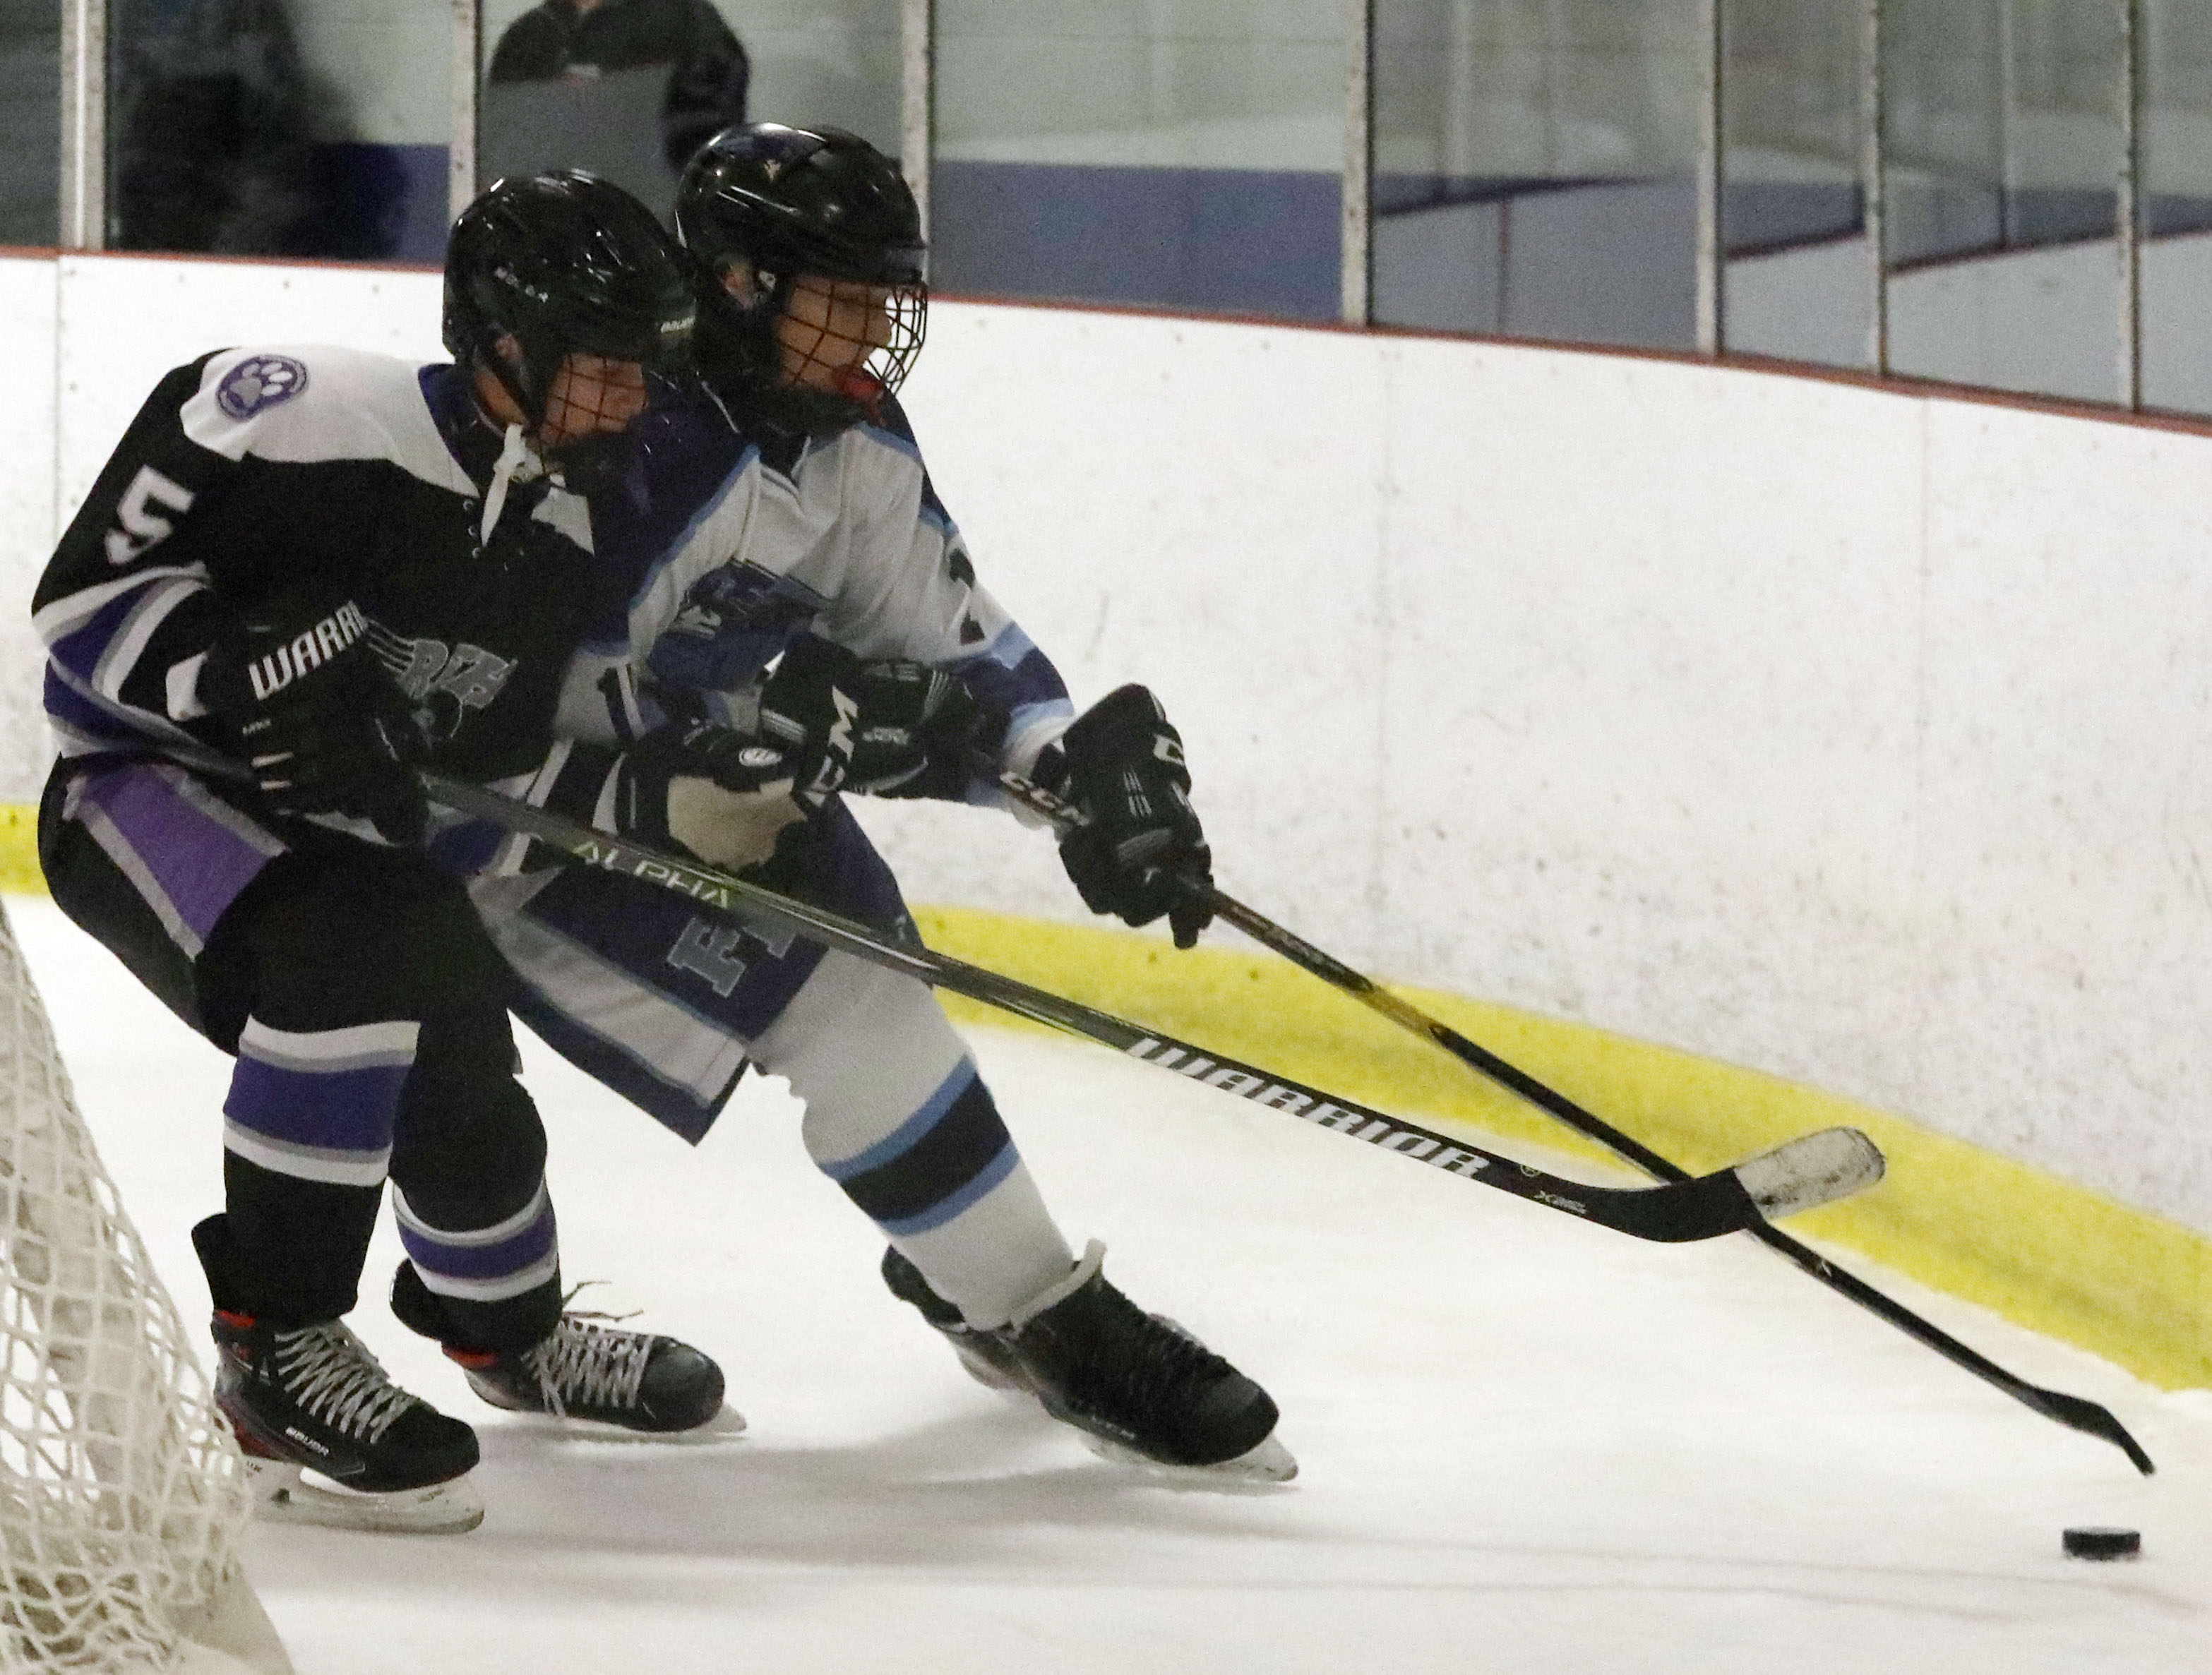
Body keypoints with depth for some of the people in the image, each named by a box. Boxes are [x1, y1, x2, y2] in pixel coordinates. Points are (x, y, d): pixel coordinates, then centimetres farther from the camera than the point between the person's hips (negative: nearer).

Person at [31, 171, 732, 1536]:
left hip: (338, 815, 8)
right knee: (351, 958, -33)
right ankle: (275, 1347, -26)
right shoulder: (303, 421, -23)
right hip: (143, 788, -8)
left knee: (463, 1083, 11)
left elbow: (503, 760, 9)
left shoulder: (559, 542, 1)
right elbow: (87, 591, -23)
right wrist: (246, 670, -36)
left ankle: (511, 1326, 45)